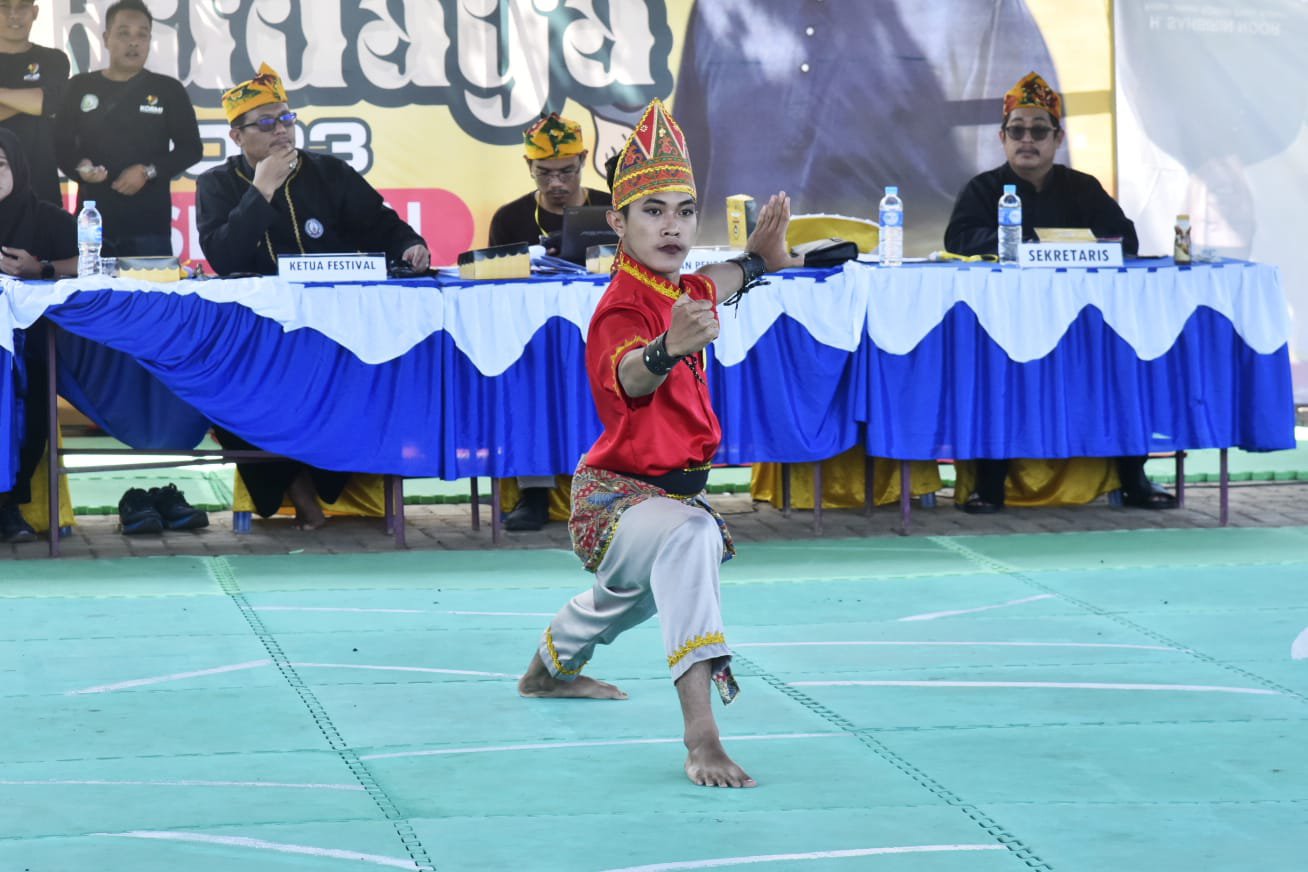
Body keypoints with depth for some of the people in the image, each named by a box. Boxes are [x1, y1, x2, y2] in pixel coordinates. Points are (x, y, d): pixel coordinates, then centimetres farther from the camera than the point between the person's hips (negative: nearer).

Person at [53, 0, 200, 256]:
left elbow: (191, 148, 5)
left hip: (149, 223, -1)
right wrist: (78, 167, -13)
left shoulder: (168, 90, 6)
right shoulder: (80, 88, 10)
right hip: (92, 221, 1)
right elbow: (60, 144, 10)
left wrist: (148, 171, -10)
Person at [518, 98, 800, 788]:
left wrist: (757, 259, 20)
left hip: (668, 490, 10)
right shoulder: (621, 307, -26)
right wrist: (669, 349, -71)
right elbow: (628, 376, -51)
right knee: (690, 537, -42)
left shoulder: (680, 293, 2)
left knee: (627, 598, 37)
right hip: (614, 498, -10)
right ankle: (700, 735, -50)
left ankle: (549, 668, 70)